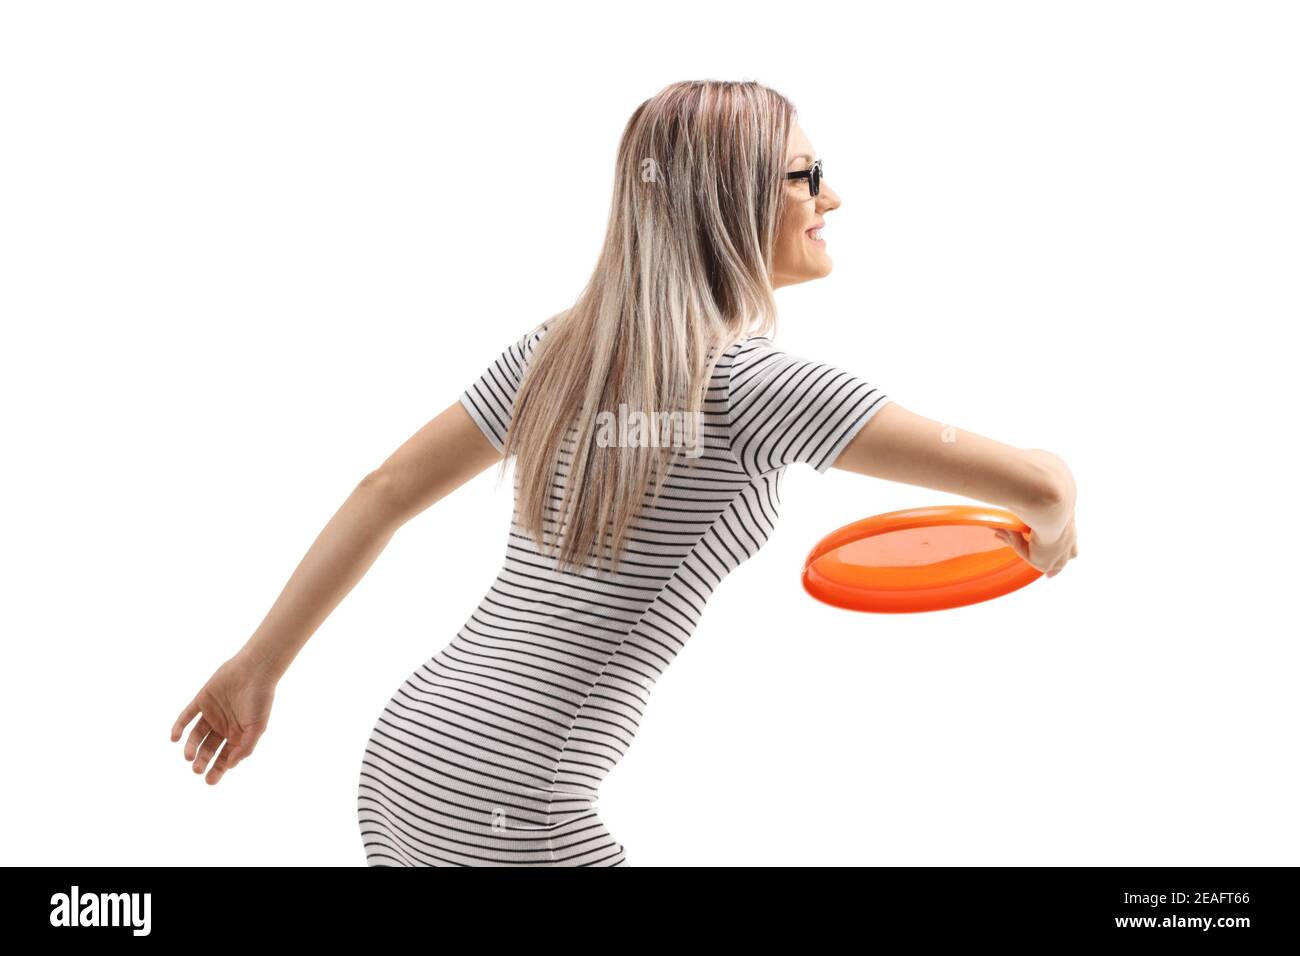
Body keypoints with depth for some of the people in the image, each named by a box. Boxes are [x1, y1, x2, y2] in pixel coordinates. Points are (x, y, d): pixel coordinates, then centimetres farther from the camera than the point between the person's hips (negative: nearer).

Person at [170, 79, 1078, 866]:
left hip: (405, 753, 7)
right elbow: (1040, 480, -15)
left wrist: (258, 665, 18)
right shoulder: (755, 383, -16)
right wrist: (1051, 533, 9)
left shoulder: (560, 344, 4)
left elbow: (385, 491, 9)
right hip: (510, 815, -7)